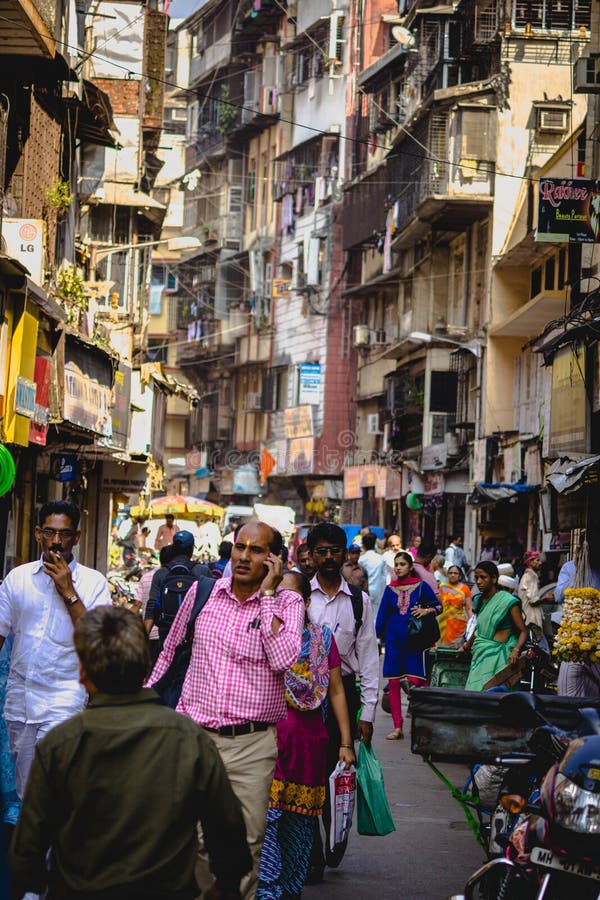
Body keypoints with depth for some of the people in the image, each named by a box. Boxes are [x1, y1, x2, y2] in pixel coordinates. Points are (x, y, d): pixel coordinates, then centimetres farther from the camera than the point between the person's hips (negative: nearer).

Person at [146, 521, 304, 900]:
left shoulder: (287, 603, 0)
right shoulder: (201, 592, 8)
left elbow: (283, 660, -17)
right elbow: (170, 652, 22)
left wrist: (267, 593, -13)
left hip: (254, 745, -2)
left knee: (248, 846, 1)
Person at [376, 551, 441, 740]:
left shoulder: (421, 586, 1)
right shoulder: (390, 589, 8)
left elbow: (439, 606, 6)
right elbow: (382, 615, 10)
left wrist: (427, 611, -14)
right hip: (394, 639, 3)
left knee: (415, 681, -11)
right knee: (393, 683, 1)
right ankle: (397, 727, 5)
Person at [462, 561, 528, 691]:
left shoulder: (508, 601, -6)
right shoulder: (479, 600, 14)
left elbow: (523, 631, -8)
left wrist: (516, 651, -22)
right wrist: (466, 646, 28)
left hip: (498, 656, -6)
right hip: (480, 655, 6)